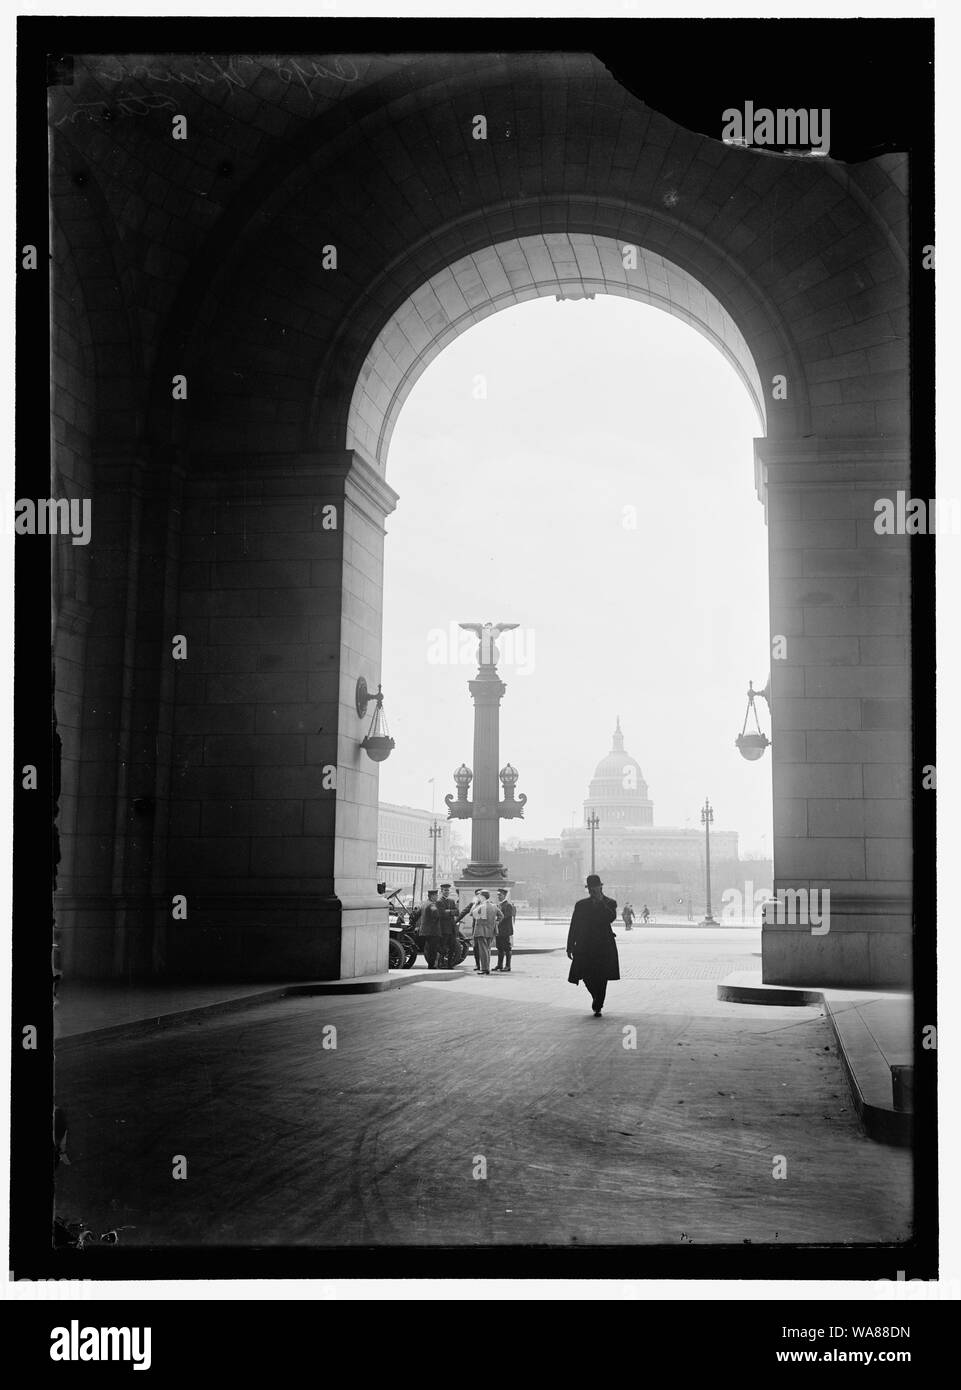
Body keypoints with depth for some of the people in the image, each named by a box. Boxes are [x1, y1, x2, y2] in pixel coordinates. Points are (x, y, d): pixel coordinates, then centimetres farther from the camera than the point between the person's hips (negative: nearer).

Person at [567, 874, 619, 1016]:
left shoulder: (610, 903, 5)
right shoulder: (581, 905, 10)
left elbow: (611, 918, -16)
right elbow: (574, 927, 11)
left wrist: (601, 901, -15)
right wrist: (570, 947, 8)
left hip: (604, 946, -2)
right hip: (585, 946, 2)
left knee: (601, 978, -4)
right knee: (587, 977, -3)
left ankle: (598, 1007, 7)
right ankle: (596, 997, 25)